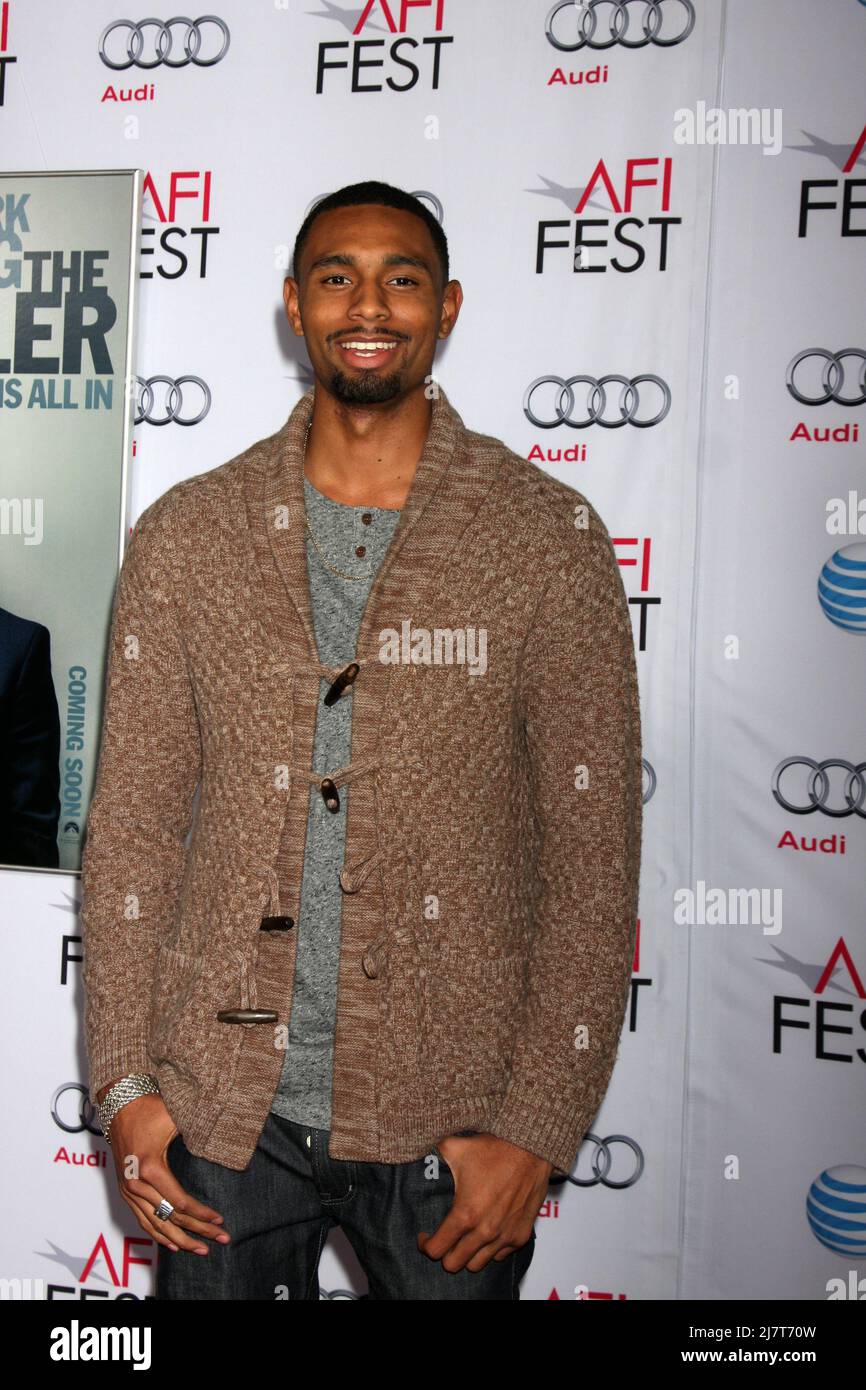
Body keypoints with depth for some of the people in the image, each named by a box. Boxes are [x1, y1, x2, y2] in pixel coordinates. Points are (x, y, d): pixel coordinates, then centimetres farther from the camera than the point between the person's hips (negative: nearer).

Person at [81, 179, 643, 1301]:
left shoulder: (549, 536, -5)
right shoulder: (185, 534, 1)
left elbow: (592, 853, -6)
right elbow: (134, 821, 3)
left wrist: (537, 1129, -9)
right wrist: (124, 1081, -2)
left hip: (449, 1120, -1)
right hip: (221, 1112, 2)